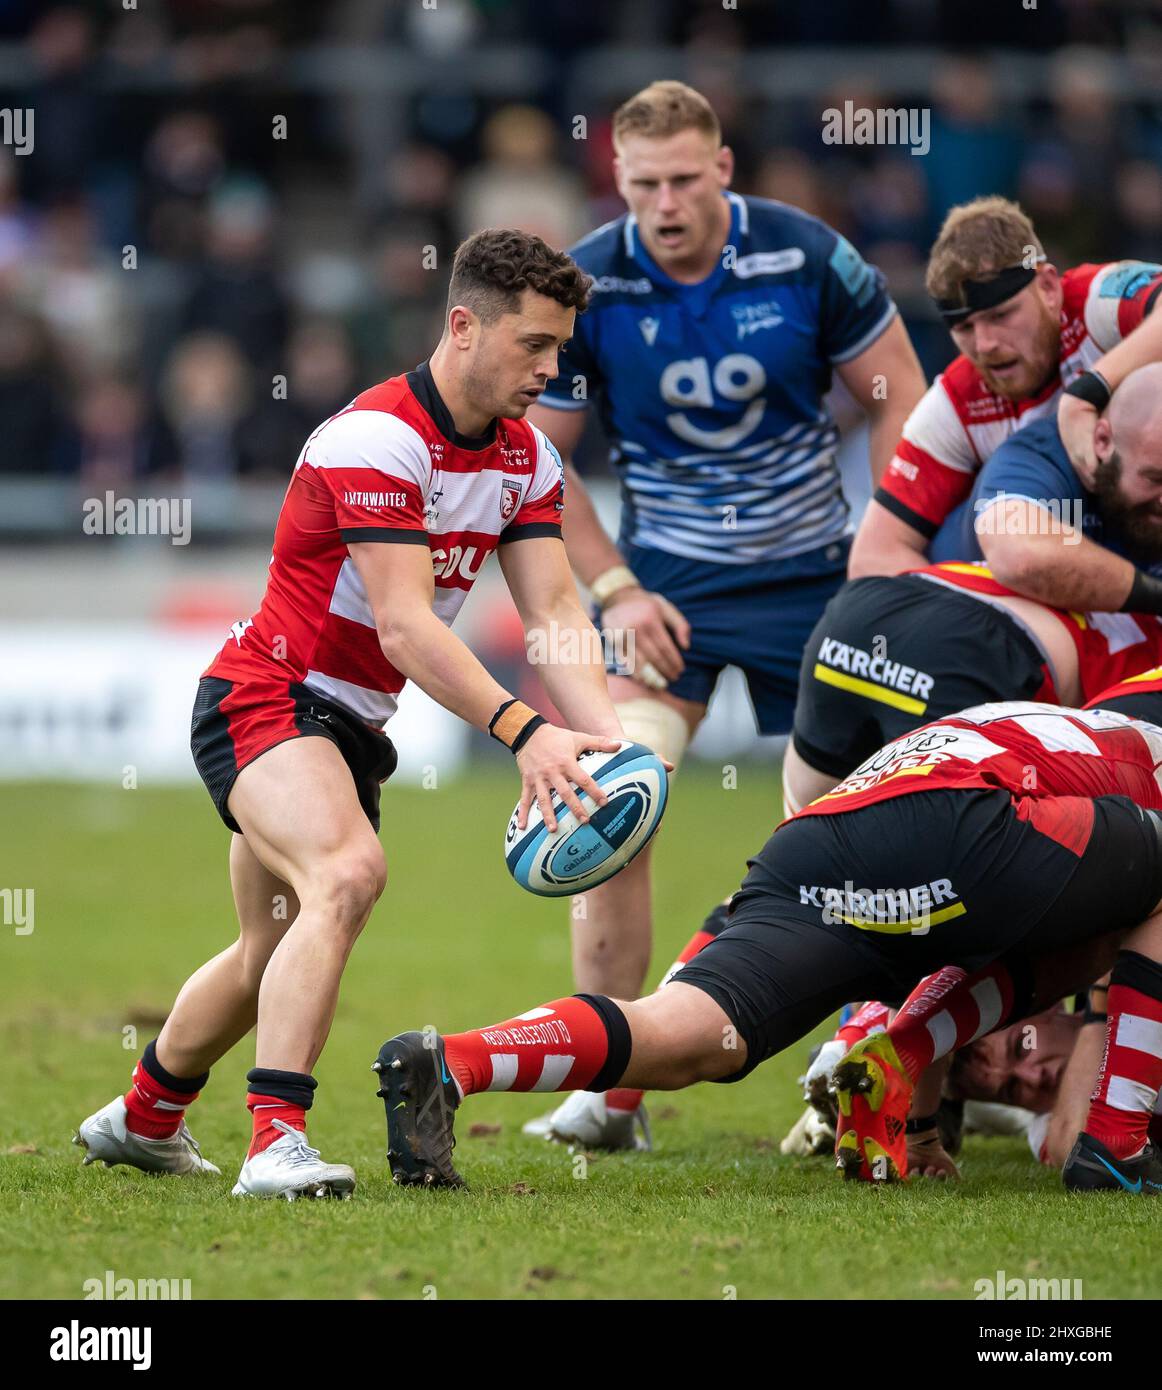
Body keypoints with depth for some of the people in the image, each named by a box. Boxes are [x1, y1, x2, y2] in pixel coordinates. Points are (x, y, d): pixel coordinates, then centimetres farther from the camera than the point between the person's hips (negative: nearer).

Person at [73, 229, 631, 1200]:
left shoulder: (528, 458, 3)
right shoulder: (376, 439, -23)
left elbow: (556, 612, -4)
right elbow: (404, 625, -30)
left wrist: (606, 734, -22)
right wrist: (523, 732, -38)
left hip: (351, 726, 9)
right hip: (266, 698, -9)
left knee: (276, 954, 19)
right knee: (347, 873, -33)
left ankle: (141, 1120, 42)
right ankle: (277, 1142, -40)